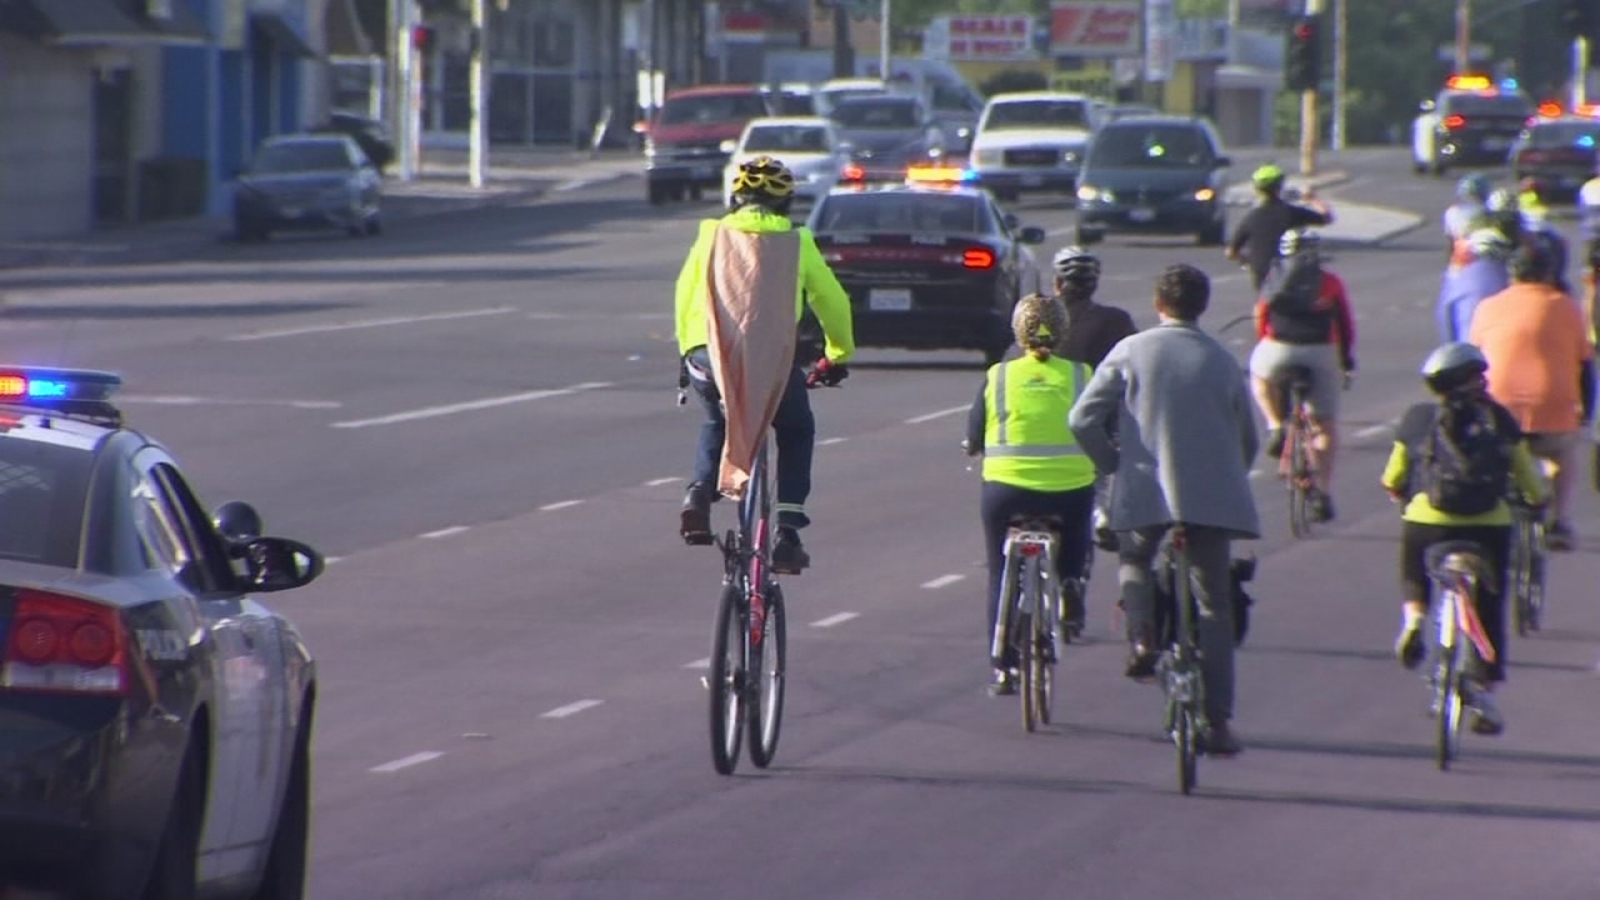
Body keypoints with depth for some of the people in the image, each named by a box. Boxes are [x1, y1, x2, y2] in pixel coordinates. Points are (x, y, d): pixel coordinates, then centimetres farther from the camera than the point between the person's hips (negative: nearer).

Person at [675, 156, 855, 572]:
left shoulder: (712, 235, 18)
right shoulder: (796, 242, 15)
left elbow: (685, 297, 21)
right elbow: (833, 302, 21)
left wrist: (688, 351, 37)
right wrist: (838, 355, 37)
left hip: (708, 356, 2)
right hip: (772, 359, -2)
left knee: (717, 422, 34)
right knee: (796, 432, 25)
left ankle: (699, 494, 9)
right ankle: (787, 532, 12)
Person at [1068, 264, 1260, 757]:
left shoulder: (1130, 352, 1)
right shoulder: (1223, 361, 6)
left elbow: (1084, 420, -5)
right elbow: (1248, 442, 12)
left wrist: (1115, 465, 11)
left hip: (1144, 492, -1)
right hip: (1213, 497, 1)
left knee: (1135, 559, 29)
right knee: (1214, 606, 7)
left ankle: (1142, 639, 2)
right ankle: (1217, 720, 1)